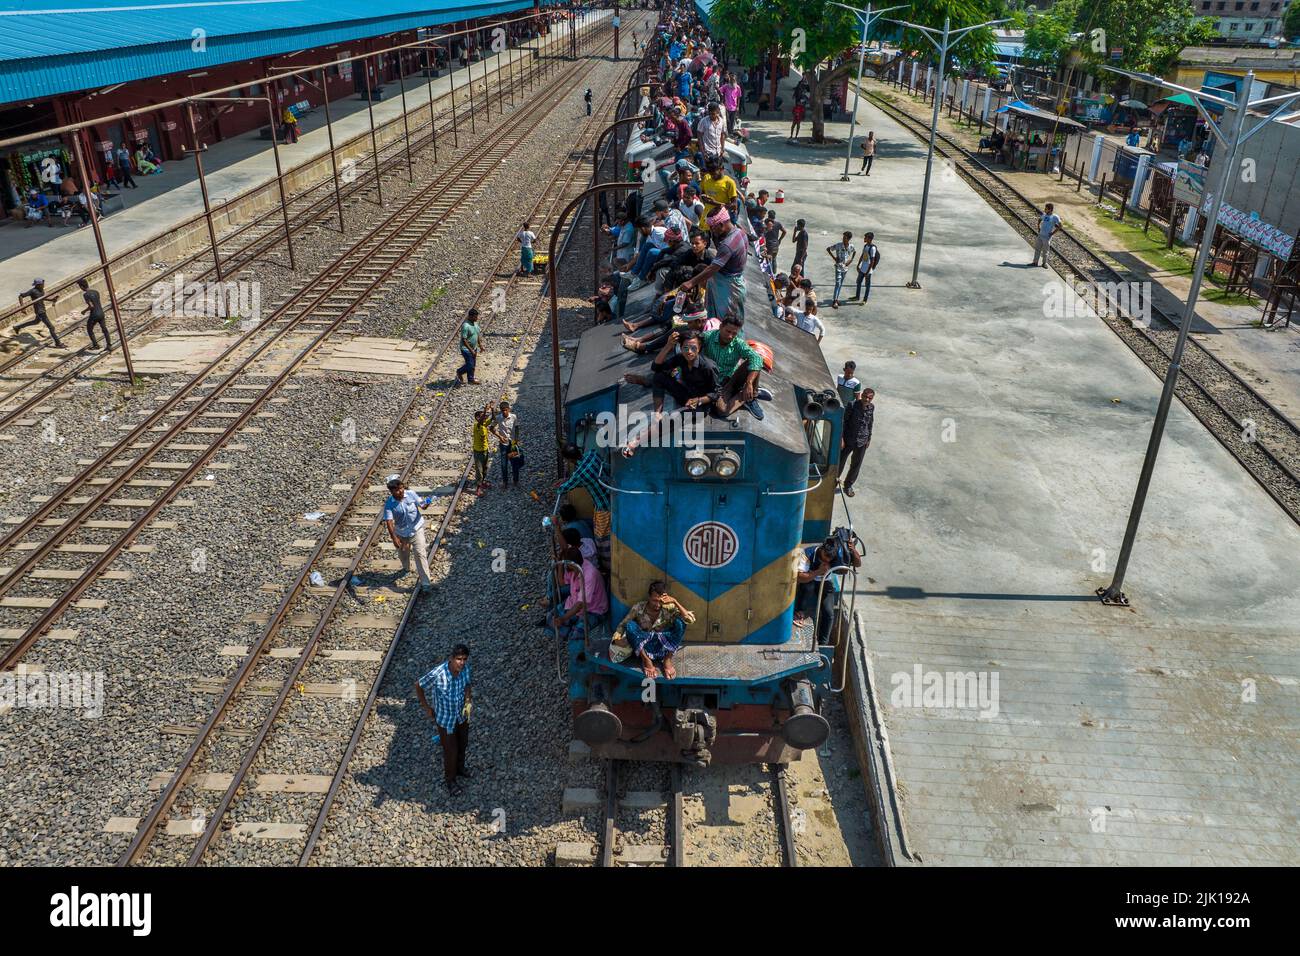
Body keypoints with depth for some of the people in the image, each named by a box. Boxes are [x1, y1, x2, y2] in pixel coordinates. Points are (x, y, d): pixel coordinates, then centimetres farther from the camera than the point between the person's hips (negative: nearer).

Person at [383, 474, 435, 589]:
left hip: (416, 529, -2)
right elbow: (389, 521, -24)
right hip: (401, 533, 2)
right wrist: (394, 538, -34)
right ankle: (406, 569, 58)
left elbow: (422, 505, -6)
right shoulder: (389, 504, -19)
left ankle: (425, 582, -8)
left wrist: (427, 503, -31)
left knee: (420, 554, -10)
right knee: (403, 553, 24)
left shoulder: (411, 494, -17)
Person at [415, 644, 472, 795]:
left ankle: (460, 768, 56)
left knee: (462, 745, 27)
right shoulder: (437, 674, -35)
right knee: (450, 751, 13)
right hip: (445, 719, -5)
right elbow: (418, 686, -17)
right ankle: (450, 780, 40)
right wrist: (426, 707, -7)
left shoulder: (465, 668, -20)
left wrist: (468, 699, -16)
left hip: (462, 715, 5)